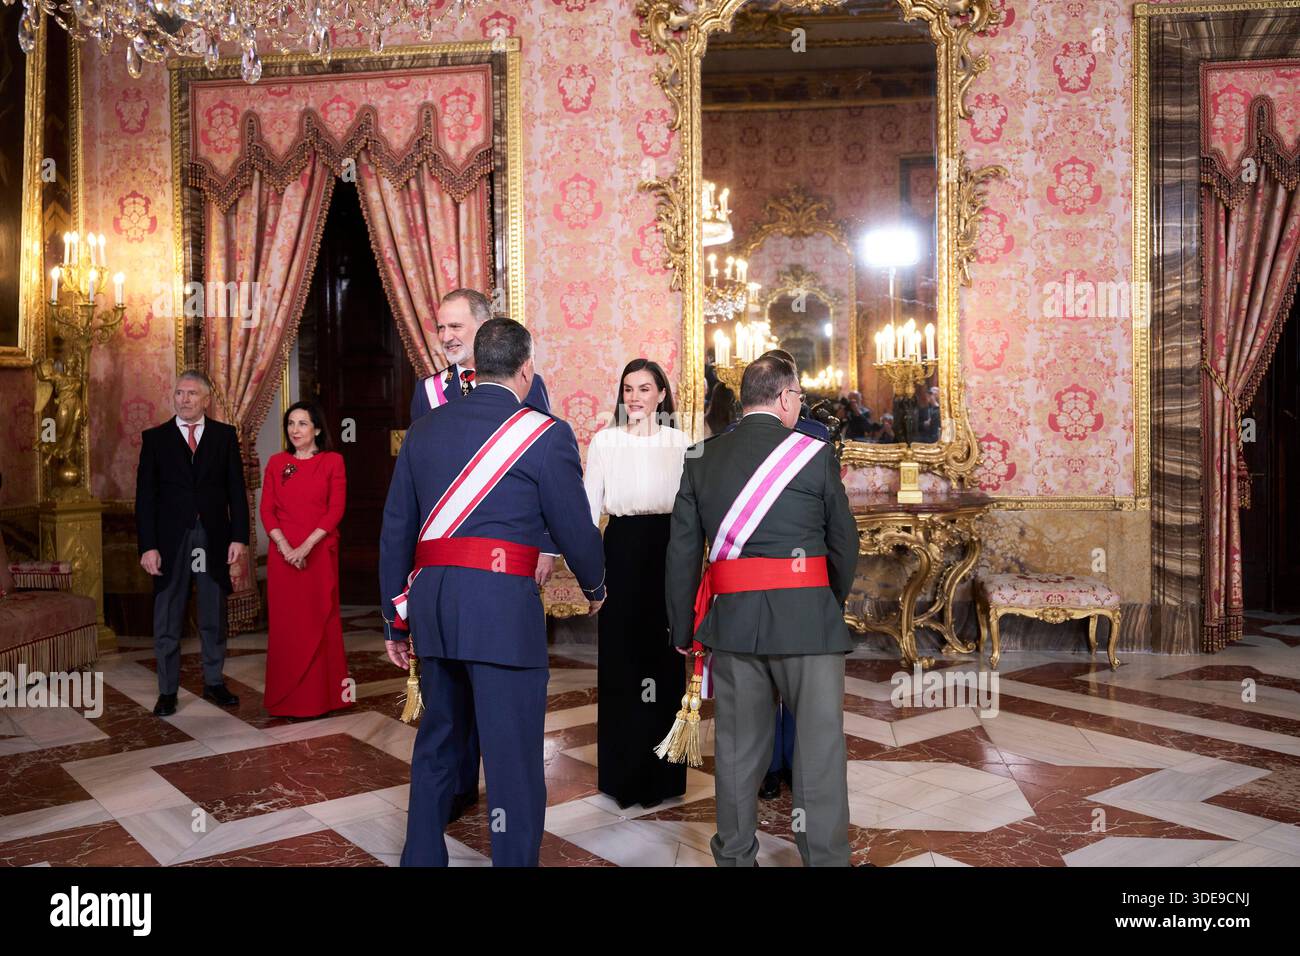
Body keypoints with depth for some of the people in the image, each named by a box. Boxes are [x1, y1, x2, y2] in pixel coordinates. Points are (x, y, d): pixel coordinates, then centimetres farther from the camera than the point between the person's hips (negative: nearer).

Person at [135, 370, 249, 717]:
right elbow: (145, 495, 0)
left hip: (214, 538, 1)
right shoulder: (155, 437, 3)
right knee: (167, 620, 6)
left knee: (213, 617, 11)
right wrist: (148, 545, -8)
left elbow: (236, 489, 3)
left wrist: (239, 536, -6)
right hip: (171, 538, -1)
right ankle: (168, 690, 15)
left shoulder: (225, 435, 5)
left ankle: (214, 682, 23)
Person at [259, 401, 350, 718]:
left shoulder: (332, 461, 2)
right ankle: (286, 699, 13)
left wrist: (306, 546, -15)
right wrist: (285, 547, -11)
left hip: (320, 552, -2)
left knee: (320, 620, 1)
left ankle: (322, 695, 10)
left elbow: (336, 510, -6)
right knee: (285, 623, 4)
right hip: (283, 553, 2)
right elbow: (266, 511, 4)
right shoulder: (276, 462, 9)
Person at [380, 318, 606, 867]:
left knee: (436, 744, 21)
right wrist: (595, 586, 20)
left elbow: (395, 530, 12)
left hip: (430, 603, 6)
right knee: (512, 759, 2)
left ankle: (422, 857, 33)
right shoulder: (545, 434, -4)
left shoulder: (423, 430, 11)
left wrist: (394, 619, 19)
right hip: (502, 605, -6)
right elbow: (575, 529, 0)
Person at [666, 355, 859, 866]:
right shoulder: (815, 454, -4)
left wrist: (683, 630, 13)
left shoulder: (701, 458, 4)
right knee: (819, 746, 6)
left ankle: (735, 854, 25)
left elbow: (682, 551, 5)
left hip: (731, 618, 4)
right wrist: (835, 604, 21)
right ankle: (825, 856, 11)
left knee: (737, 747, 14)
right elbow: (844, 541, 4)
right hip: (807, 618, -3)